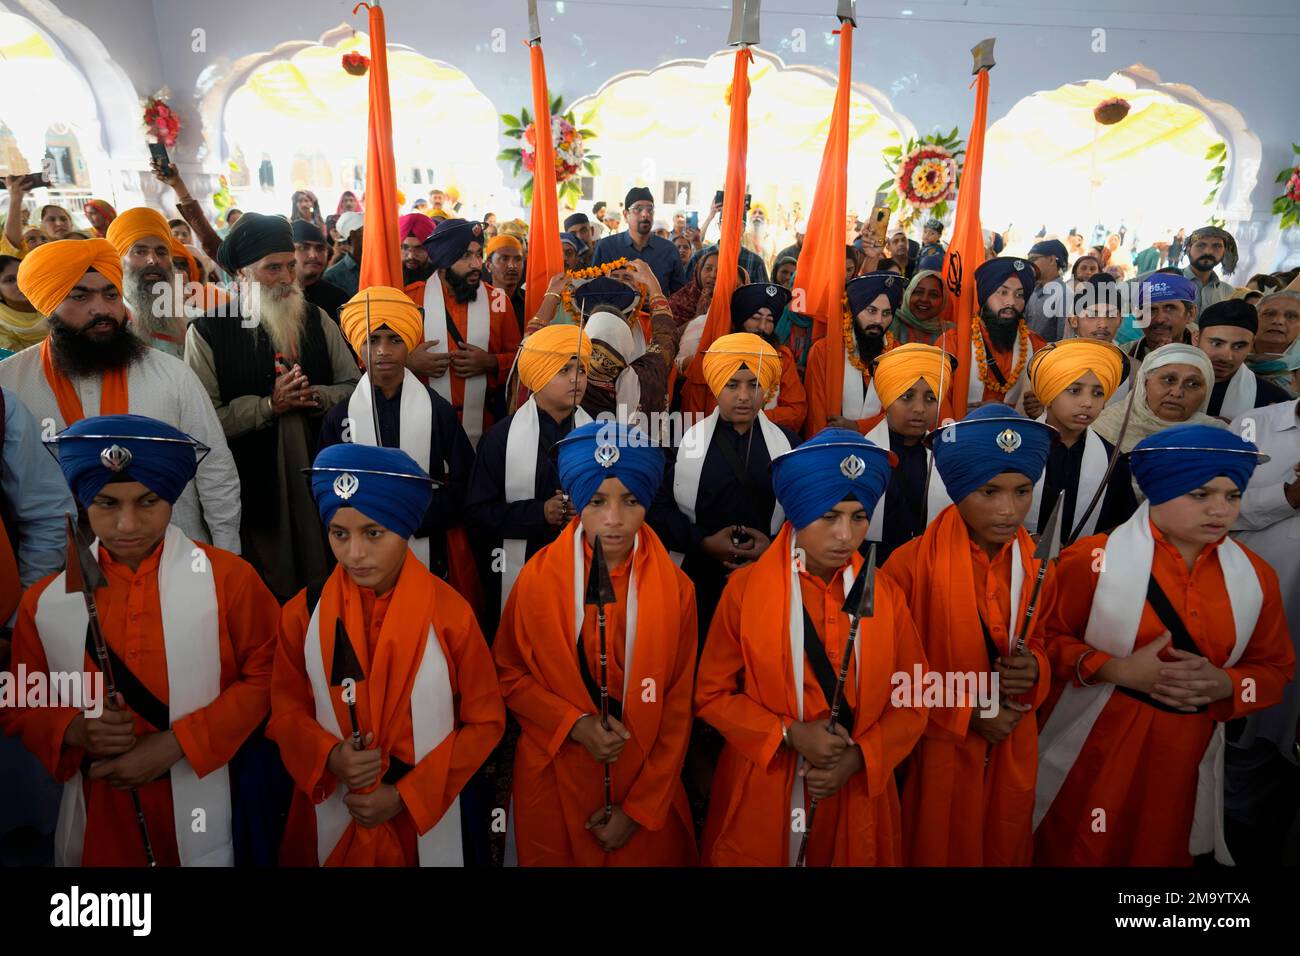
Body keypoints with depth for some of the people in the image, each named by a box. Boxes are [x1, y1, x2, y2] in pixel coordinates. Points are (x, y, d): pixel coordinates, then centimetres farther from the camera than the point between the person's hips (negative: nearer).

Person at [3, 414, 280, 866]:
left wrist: (175, 743, -17)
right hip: (99, 819, 3)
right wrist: (76, 730, -13)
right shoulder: (46, 601, -2)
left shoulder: (228, 578, -11)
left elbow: (266, 676, -9)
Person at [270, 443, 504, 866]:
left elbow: (485, 720, -9)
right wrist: (328, 756, -17)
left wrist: (405, 795, -14)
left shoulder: (450, 614, -16)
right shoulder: (303, 612, -9)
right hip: (334, 817, 2)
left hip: (428, 818, -2)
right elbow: (287, 707, 3)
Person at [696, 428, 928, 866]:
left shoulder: (887, 595, -3)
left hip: (858, 796, 2)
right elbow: (712, 694, -6)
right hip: (762, 796, -1)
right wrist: (789, 734, -17)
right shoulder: (745, 589, -10)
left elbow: (913, 701, 2)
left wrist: (859, 756, -13)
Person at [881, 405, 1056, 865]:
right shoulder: (911, 564, -18)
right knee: (937, 852, 15)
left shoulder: (1037, 566, -3)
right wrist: (967, 713, -17)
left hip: (1012, 752, 4)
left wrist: (1033, 670, -13)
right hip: (938, 753, -4)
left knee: (1005, 852, 22)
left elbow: (1038, 643, 10)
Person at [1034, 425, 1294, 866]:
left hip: (1186, 758, 4)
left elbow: (1274, 669, 9)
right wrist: (1118, 669, -21)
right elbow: (1047, 639, -7)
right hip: (1094, 753, -3)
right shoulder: (1095, 558, -12)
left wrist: (1224, 683, -12)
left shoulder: (1256, 575, 1)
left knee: (1162, 855, 19)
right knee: (1076, 855, 11)